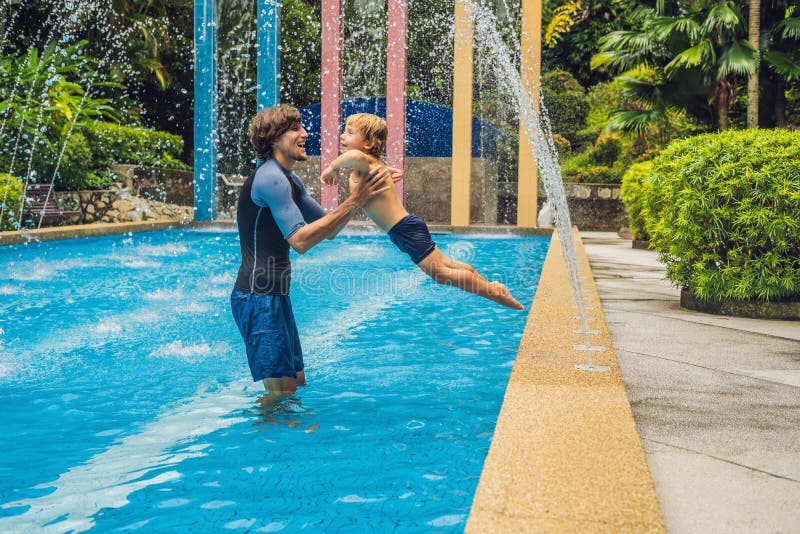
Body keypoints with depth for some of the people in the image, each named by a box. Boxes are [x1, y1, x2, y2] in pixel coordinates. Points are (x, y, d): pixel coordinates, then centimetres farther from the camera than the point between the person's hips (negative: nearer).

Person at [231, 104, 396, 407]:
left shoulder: (289, 180, 17)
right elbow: (300, 240, -22)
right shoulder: (270, 178, -16)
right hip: (257, 296, -11)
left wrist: (360, 194, 6)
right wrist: (353, 201, -21)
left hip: (275, 296, 11)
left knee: (296, 382, 17)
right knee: (281, 389, -8)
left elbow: (328, 231, 19)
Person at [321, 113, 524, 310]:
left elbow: (355, 155, -41)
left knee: (440, 272, -8)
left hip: (407, 229, -10)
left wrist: (333, 167, -23)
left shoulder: (366, 164, -15)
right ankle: (489, 286, 25)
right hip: (406, 228, 10)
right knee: (446, 265, 16)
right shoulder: (371, 165, 13)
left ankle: (494, 291, -1)